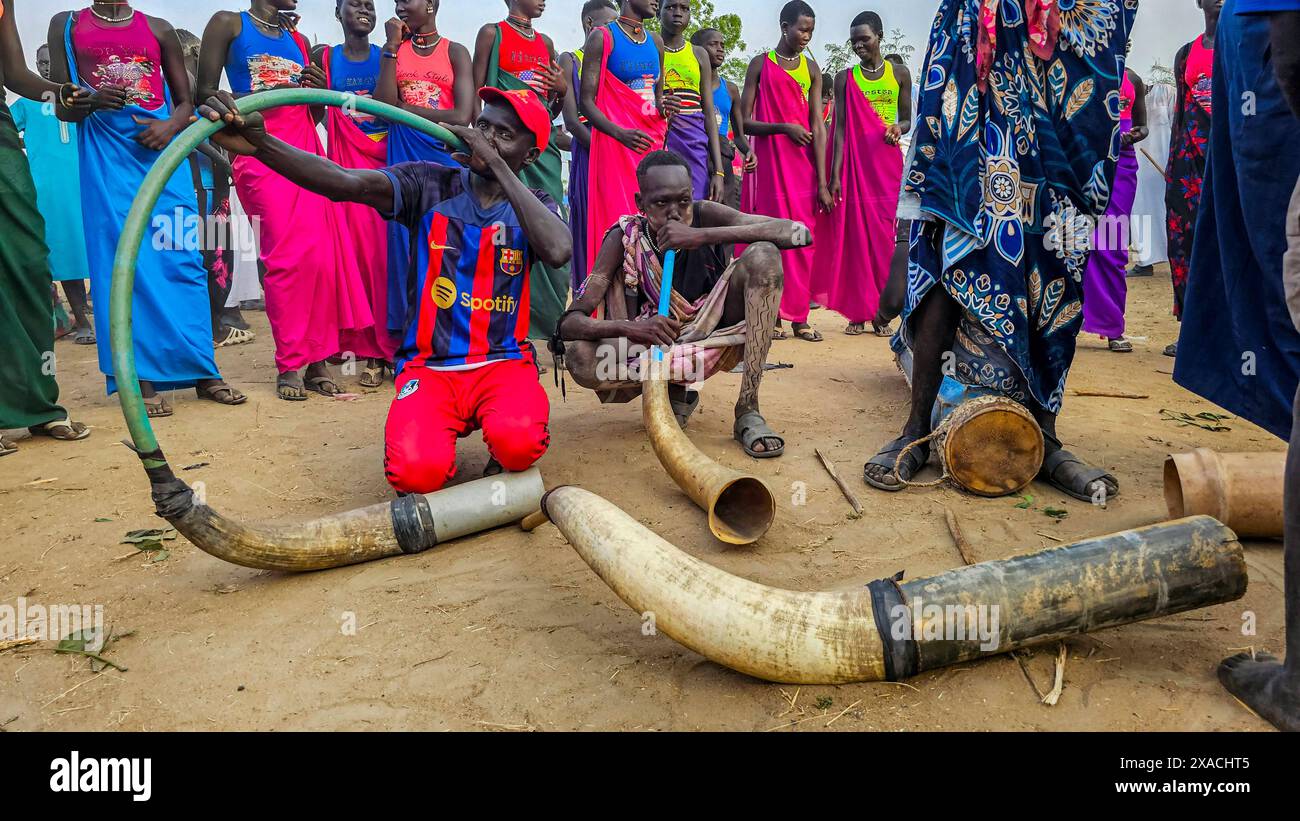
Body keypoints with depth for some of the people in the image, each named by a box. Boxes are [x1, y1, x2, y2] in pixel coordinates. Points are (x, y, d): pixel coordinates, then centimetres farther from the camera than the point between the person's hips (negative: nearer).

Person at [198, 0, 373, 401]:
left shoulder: (299, 40, 23)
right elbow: (204, 93, 2)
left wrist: (319, 92, 5)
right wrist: (260, 97, -13)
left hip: (306, 149, 5)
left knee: (324, 253, -6)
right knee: (290, 255, -13)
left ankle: (318, 357, 0)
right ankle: (290, 364, -7)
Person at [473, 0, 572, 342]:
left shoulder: (545, 43, 21)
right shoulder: (492, 33, 6)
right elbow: (477, 93, 1)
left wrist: (562, 90, 3)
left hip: (543, 144, 5)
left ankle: (548, 320, 5)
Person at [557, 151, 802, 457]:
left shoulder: (703, 215, -13)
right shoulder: (624, 239, -15)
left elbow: (799, 233, -25)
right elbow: (569, 322, -21)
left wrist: (703, 236, -34)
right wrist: (629, 328, -42)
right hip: (653, 344, -1)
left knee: (763, 255, -23)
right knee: (579, 356, -29)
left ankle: (748, 409, -25)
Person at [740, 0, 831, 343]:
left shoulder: (811, 68, 10)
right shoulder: (760, 64, 4)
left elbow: (818, 127, 3)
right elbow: (744, 121, 1)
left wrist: (823, 182, -3)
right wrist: (783, 127, -15)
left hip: (803, 165, 2)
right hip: (768, 162, -2)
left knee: (801, 239, 1)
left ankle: (799, 317, 6)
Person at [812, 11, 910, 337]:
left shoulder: (899, 74, 8)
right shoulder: (845, 79, 6)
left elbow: (907, 119, 13)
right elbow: (839, 129, 1)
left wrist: (899, 128, -11)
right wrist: (834, 175, -7)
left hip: (887, 163, 0)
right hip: (854, 162, 0)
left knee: (882, 235, -3)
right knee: (854, 234, -4)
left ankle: (881, 311, 2)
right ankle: (858, 313, 0)